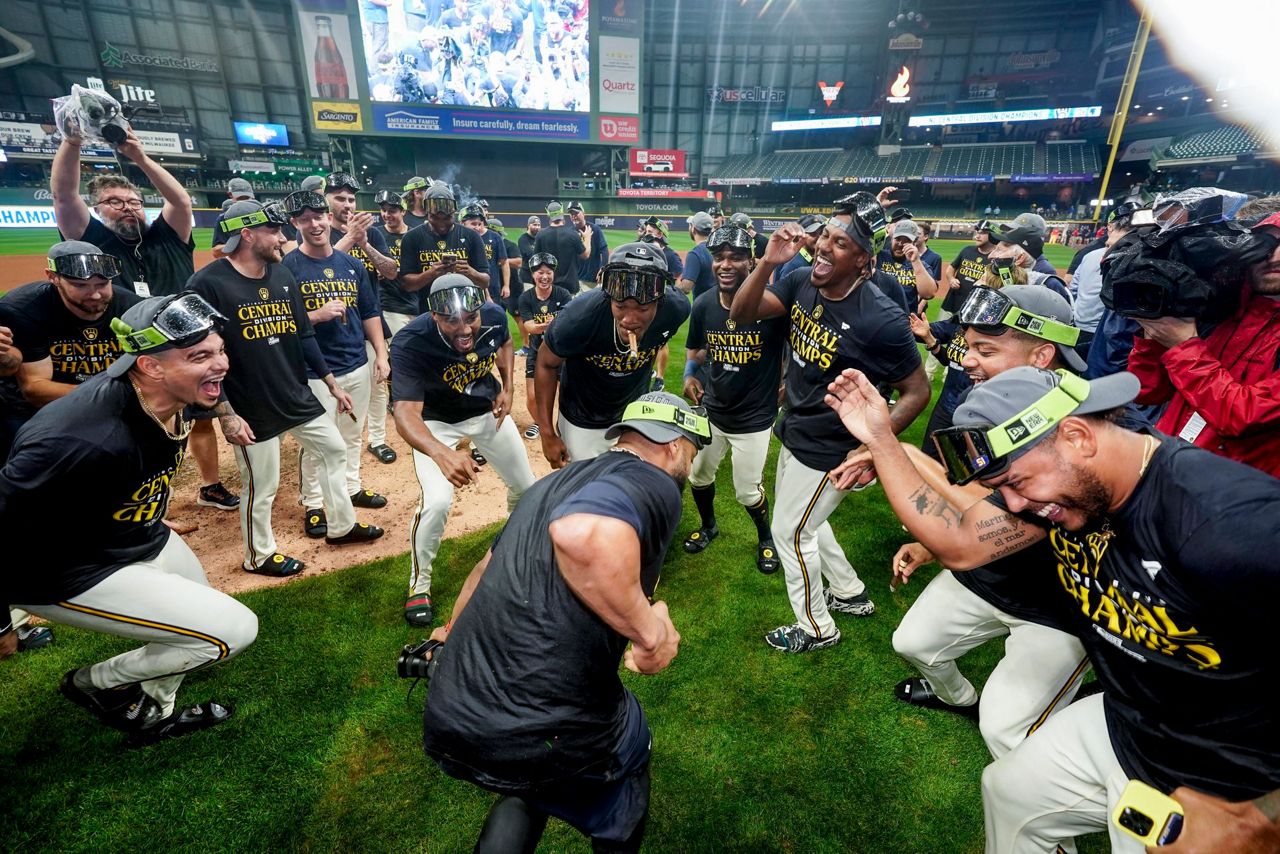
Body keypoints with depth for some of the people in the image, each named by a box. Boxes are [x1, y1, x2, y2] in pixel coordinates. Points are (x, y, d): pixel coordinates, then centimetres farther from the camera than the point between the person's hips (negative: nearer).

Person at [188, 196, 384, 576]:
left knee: (335, 449, 16)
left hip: (299, 398, 7)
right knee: (261, 487, 6)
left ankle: (342, 526, 34)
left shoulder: (284, 276, 5)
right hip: (252, 410, -7)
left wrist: (332, 384, 11)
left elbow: (304, 336, 11)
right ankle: (259, 556, 30)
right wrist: (226, 414, -18)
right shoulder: (208, 284, -15)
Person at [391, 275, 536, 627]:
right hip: (436, 422, -4)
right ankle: (419, 584, 6)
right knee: (437, 501, -23)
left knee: (526, 486, 8)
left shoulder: (494, 316, -22)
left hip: (488, 411, 4)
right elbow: (406, 415, -46)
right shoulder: (410, 344, -35)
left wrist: (507, 389, -9)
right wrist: (442, 453, -65)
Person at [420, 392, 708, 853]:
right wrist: (649, 630, -19)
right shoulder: (654, 484, -9)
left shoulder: (554, 482, 13)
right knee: (629, 752, 28)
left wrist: (453, 634, 44)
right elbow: (583, 534, -33)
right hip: (552, 741, -6)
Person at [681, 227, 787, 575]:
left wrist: (786, 382, -13)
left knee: (748, 491, 6)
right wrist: (689, 375, -8)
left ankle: (766, 537, 40)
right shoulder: (703, 305, -7)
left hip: (755, 417, -4)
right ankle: (708, 526, 50)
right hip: (711, 410, 5)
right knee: (698, 475, 19)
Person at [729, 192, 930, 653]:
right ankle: (850, 594, 49)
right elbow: (742, 315, -10)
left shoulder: (881, 319, -27)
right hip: (794, 433, 8)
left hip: (828, 450, -7)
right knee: (802, 520, 25)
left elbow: (917, 391, -17)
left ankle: (816, 628, 35)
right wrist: (768, 263, -25)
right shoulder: (801, 281, -9)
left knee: (790, 531, 8)